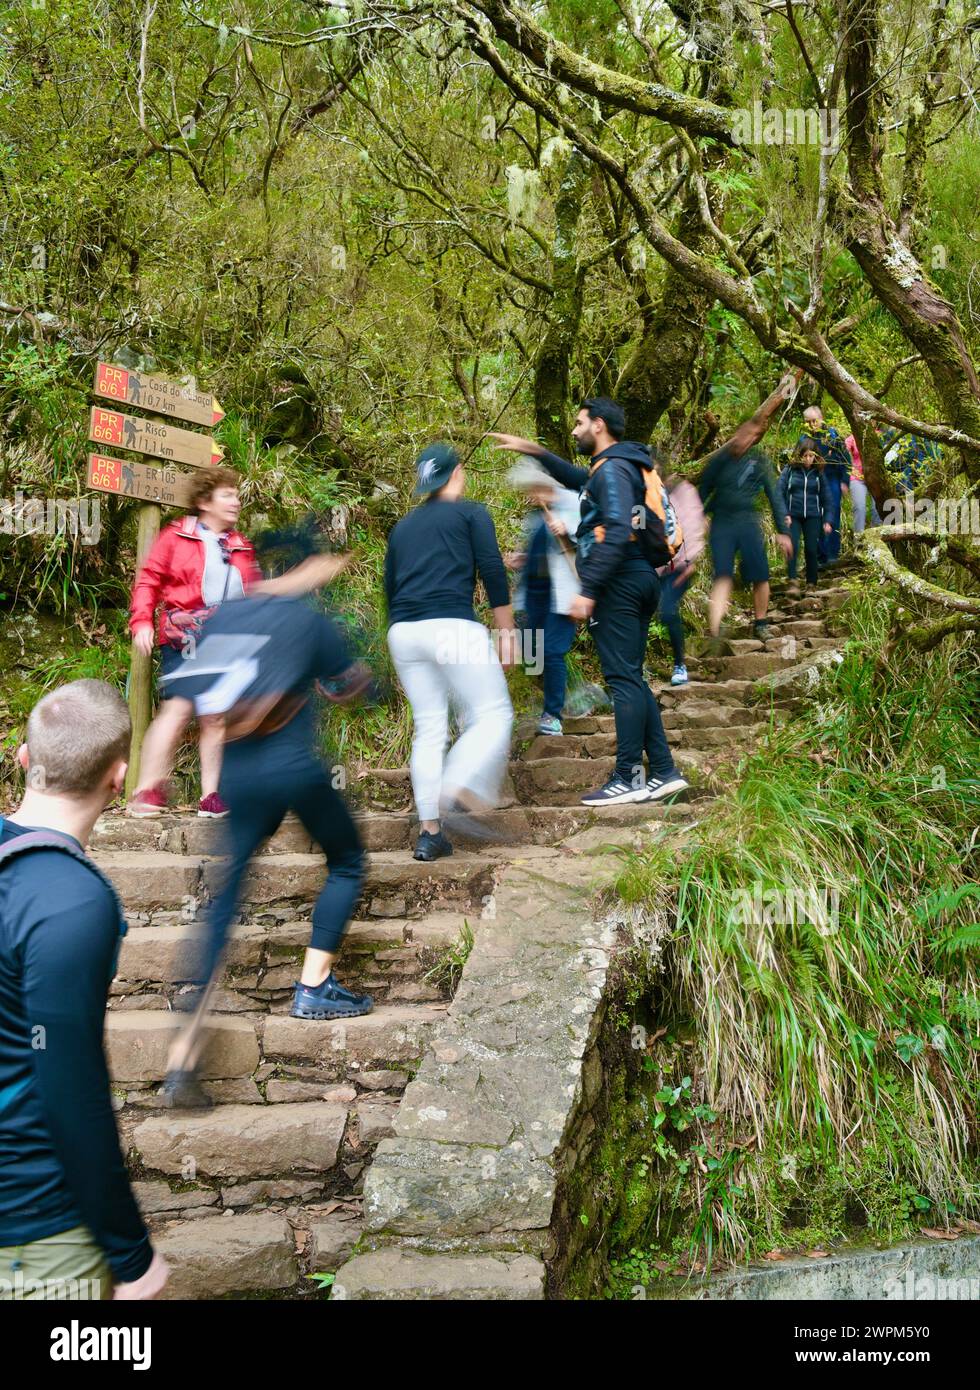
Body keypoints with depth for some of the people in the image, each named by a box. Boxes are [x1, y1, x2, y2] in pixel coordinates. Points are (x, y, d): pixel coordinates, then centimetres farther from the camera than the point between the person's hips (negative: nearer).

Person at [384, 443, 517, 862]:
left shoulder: (402, 526, 22)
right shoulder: (471, 513, 7)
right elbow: (493, 573, -2)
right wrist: (507, 632, 1)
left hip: (402, 632, 6)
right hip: (453, 626, -5)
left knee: (428, 729, 7)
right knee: (492, 714, 0)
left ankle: (430, 831, 3)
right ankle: (459, 792, -22)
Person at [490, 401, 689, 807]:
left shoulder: (612, 469, -10)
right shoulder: (613, 468, 21)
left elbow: (617, 533, -22)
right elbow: (579, 480, 43)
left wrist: (588, 590, -24)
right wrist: (534, 451, 41)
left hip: (619, 584, -10)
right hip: (638, 580, 10)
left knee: (623, 679, -9)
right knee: (632, 680, 11)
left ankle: (628, 779, -7)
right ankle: (664, 773, 10)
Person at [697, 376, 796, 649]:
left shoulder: (759, 461, 1)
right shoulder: (719, 460, 2)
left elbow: (774, 496, 4)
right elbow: (703, 491, 12)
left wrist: (783, 531, 2)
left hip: (748, 523, 1)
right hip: (722, 523, -1)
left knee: (760, 576, 0)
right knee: (723, 576, -13)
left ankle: (760, 624, 23)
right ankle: (714, 632, -23)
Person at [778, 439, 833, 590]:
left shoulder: (818, 473, 4)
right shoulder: (789, 470, -2)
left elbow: (826, 497, 9)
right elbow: (780, 492, -2)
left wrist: (827, 520, 5)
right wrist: (784, 514, -10)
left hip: (813, 517, 2)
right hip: (793, 516, -1)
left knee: (812, 549, 2)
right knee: (793, 546, -15)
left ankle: (811, 583, 12)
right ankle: (792, 580, -14)